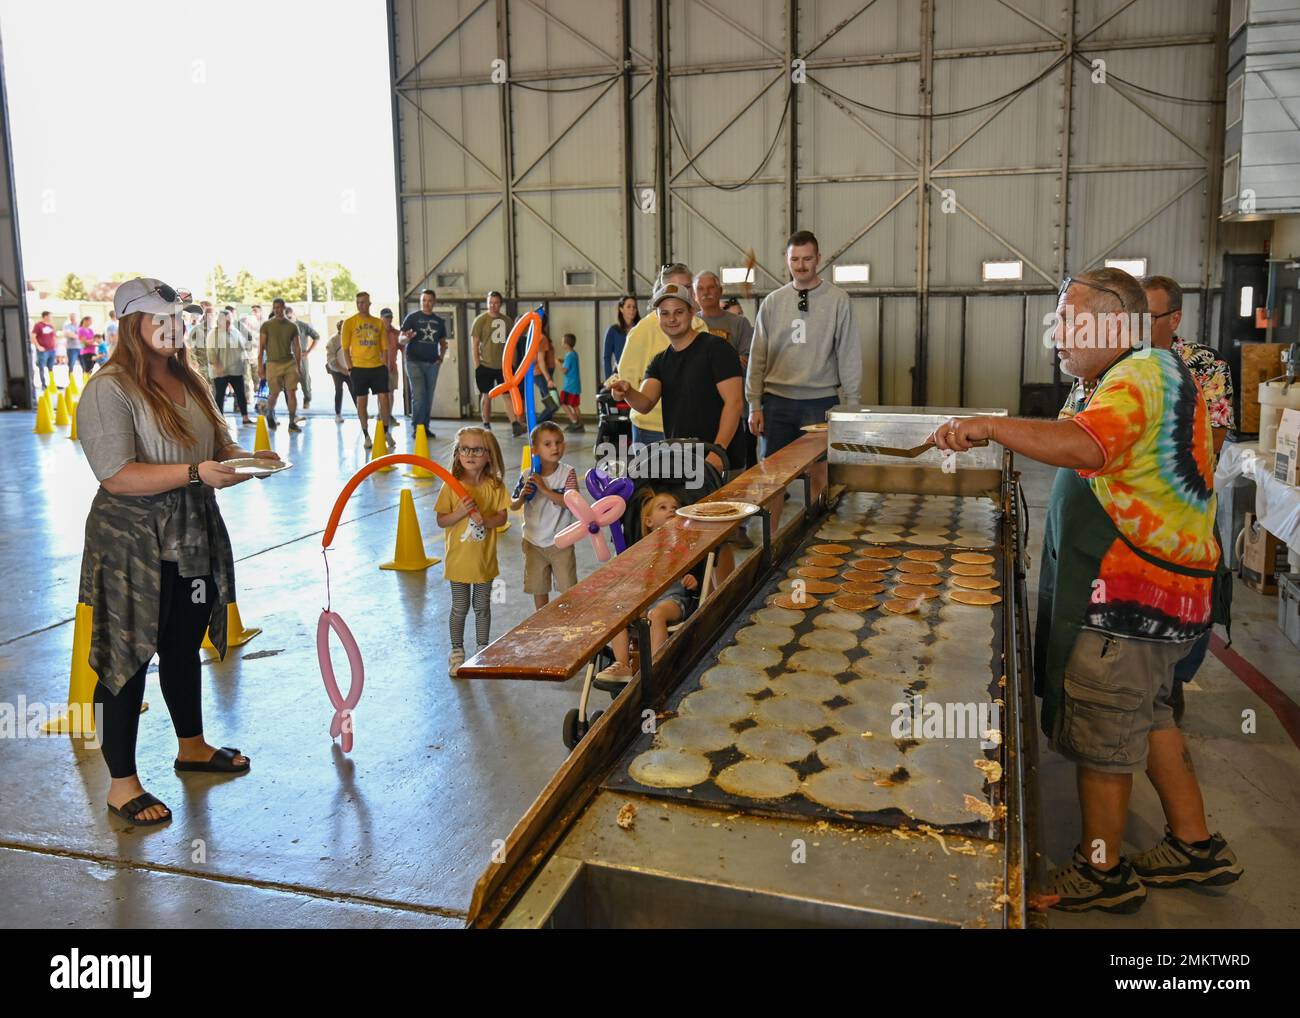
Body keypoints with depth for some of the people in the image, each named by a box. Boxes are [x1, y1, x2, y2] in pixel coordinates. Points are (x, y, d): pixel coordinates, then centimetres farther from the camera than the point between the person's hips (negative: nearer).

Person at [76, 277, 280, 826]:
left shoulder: (190, 380, 8)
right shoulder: (109, 390, -17)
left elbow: (219, 442, 18)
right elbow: (116, 475, -24)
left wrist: (247, 458, -4)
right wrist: (196, 472, -30)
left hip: (193, 537, 8)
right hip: (134, 547, -8)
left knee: (184, 646, 21)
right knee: (128, 658, 2)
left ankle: (192, 745, 39)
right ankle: (121, 782, 15)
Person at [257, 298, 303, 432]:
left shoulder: (292, 326, 8)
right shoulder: (266, 325, 2)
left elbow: (297, 348, 13)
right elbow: (261, 347, 2)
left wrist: (299, 367, 11)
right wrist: (260, 366, -4)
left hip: (290, 363, 1)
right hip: (273, 364, -1)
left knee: (292, 392, -6)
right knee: (274, 394, 4)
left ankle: (292, 422, 0)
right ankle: (270, 414, 33)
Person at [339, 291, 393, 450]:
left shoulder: (379, 323, 9)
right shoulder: (349, 323, 2)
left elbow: (384, 347, 12)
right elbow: (345, 348, 1)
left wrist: (385, 366, 3)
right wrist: (350, 368, -6)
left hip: (378, 367, 2)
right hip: (359, 368, -2)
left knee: (384, 399, -1)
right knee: (361, 402, 2)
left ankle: (385, 432, 16)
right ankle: (366, 435, 12)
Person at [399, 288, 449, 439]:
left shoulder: (439, 321, 10)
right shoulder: (412, 317, -1)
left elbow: (443, 342, 19)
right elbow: (400, 339, -4)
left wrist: (442, 355, 0)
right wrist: (407, 338, -27)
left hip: (432, 363, 4)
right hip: (415, 362, -4)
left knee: (429, 397, 8)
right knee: (418, 396, -11)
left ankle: (425, 426, 16)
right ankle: (417, 427, -2)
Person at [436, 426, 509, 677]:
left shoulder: (495, 486, -7)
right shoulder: (451, 486, -10)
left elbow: (502, 517, -5)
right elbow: (441, 521, -8)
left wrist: (486, 519, -24)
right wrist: (459, 513, -26)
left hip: (485, 559, 1)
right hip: (459, 559, -1)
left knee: (482, 607, 16)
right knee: (460, 608, 10)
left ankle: (483, 650, 32)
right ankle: (457, 651, 28)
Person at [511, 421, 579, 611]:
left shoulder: (568, 473, -12)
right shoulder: (529, 475, -6)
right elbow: (513, 506, 0)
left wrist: (544, 489, -28)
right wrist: (522, 497, -22)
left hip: (560, 542, -2)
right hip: (533, 541, 2)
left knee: (568, 588, 5)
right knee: (538, 588, 14)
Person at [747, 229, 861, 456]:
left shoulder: (838, 299, -1)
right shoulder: (772, 302, 7)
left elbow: (849, 356, 0)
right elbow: (757, 356, 8)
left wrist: (851, 406, -2)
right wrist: (754, 405, 3)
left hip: (821, 401, -2)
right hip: (776, 401, 2)